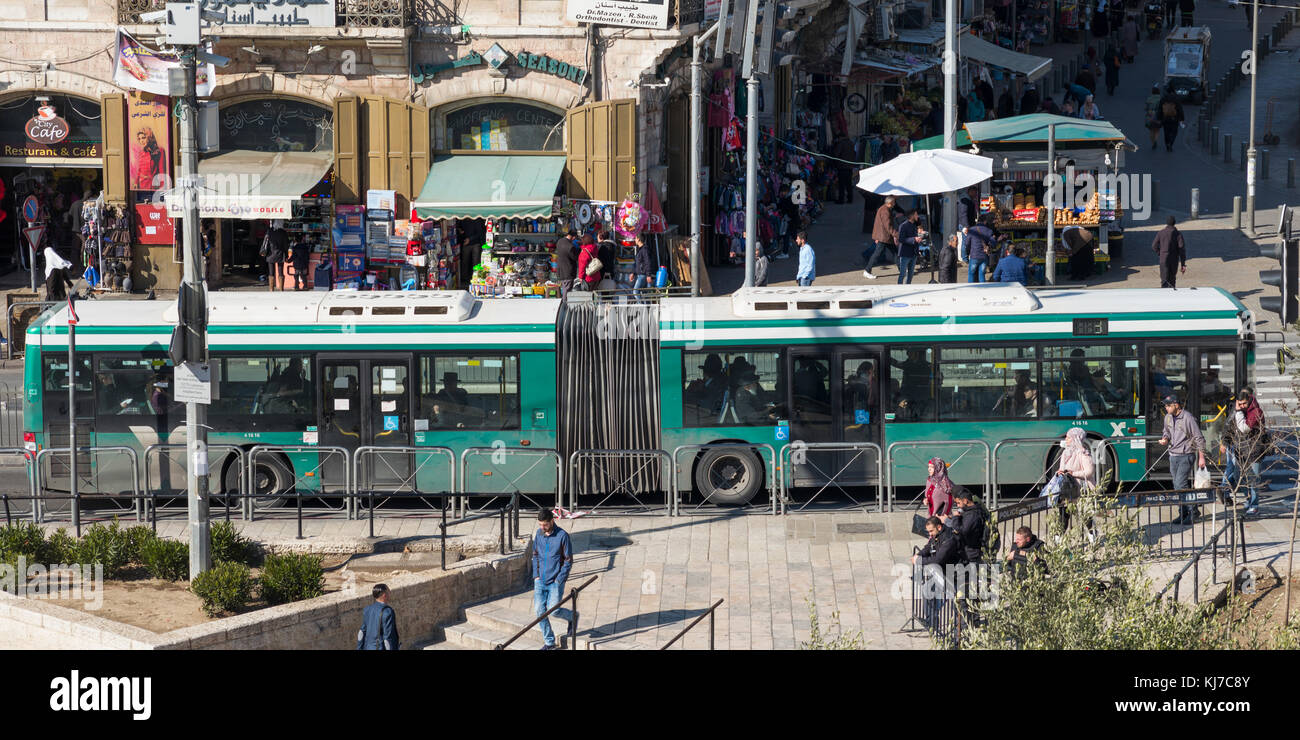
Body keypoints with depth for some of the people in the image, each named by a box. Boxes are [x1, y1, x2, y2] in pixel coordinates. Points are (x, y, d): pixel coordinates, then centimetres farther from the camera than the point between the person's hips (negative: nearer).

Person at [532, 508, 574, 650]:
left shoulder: (562, 536, -13)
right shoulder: (539, 534, 4)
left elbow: (568, 561, -9)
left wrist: (558, 581, -13)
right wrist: (536, 575, 5)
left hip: (556, 581, -5)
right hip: (540, 581, 5)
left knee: (553, 610, -10)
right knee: (539, 610, -2)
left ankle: (572, 618, 24)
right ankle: (549, 642, 10)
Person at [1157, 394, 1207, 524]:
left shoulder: (1187, 418, -14)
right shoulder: (1168, 418, 7)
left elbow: (1199, 438, -9)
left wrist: (1201, 457, -9)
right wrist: (1165, 439, 1)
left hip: (1185, 455, -7)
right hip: (1173, 455, 7)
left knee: (1181, 484, -14)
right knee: (1177, 486, 9)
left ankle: (1193, 510, -4)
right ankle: (1183, 513, 17)